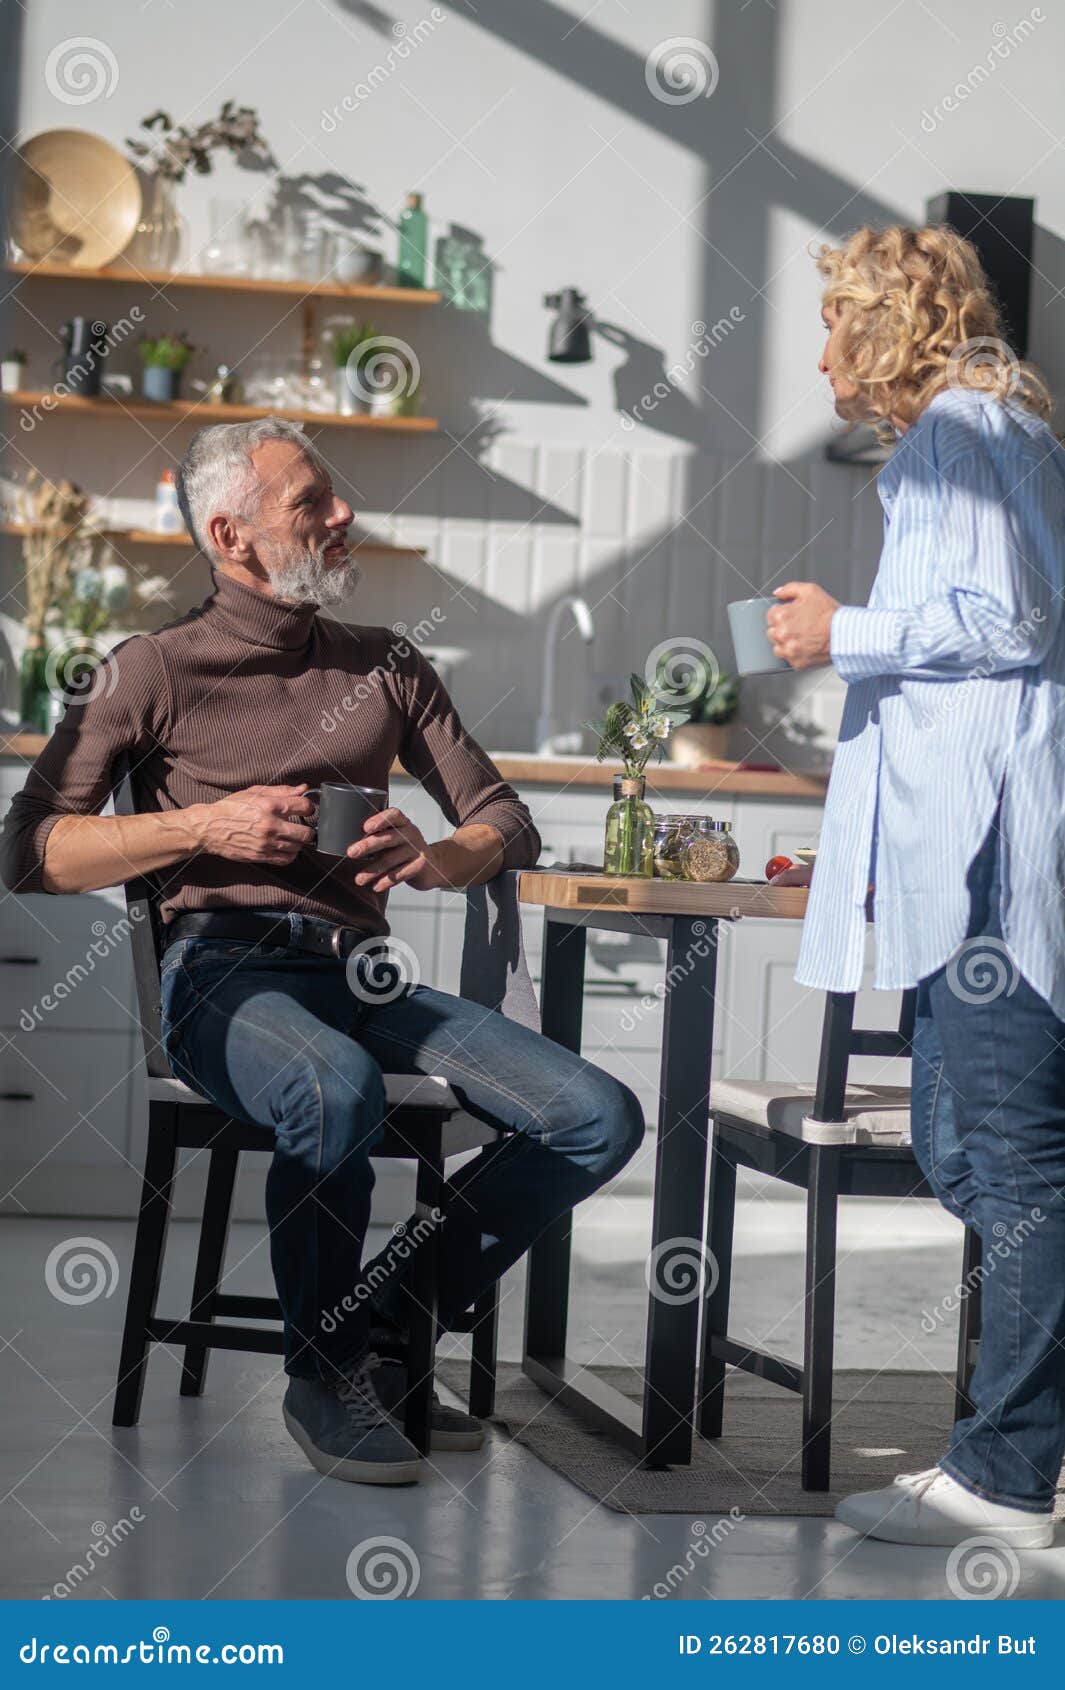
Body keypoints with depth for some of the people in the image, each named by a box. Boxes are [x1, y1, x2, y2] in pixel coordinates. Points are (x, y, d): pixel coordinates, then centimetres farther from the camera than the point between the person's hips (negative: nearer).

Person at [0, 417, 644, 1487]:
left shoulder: (387, 666, 22)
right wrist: (201, 828, -11)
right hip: (224, 970, -5)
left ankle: (382, 1332, -5)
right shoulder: (157, 669, 8)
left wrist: (438, 859, -4)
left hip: (360, 973, 5)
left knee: (599, 1119, -17)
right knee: (338, 1092, -40)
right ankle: (319, 1378, -16)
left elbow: (506, 824, 20)